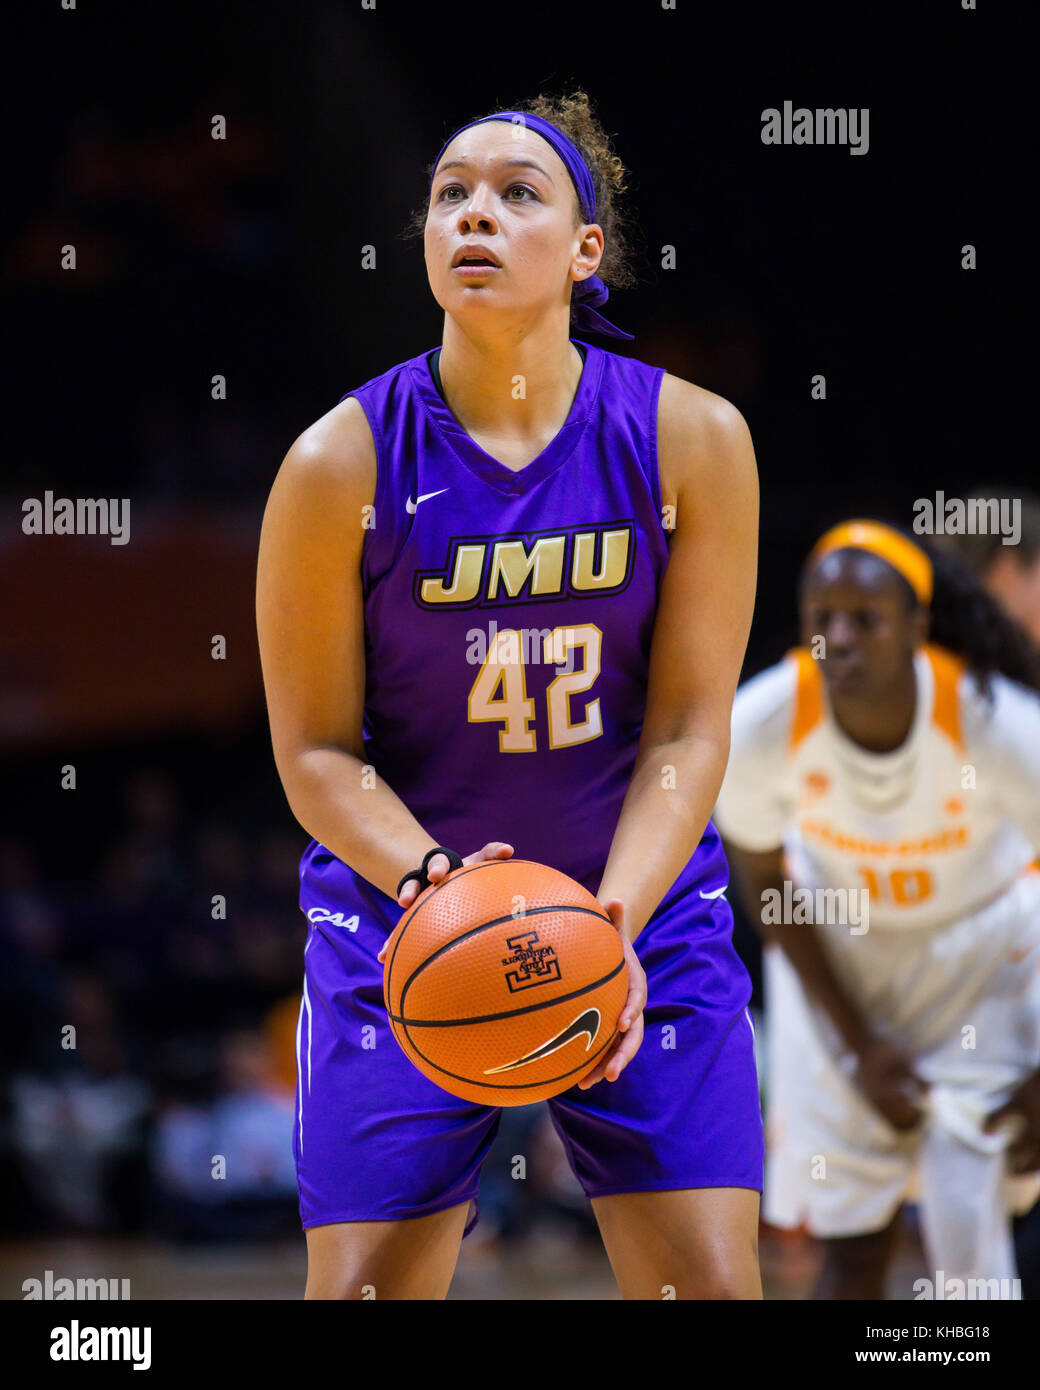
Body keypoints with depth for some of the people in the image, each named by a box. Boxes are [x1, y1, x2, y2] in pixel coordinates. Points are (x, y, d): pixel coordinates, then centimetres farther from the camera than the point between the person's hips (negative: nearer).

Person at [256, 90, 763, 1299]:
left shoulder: (692, 440, -8)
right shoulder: (342, 463, -11)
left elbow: (688, 728, -6)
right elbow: (316, 752, -6)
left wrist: (615, 921, -21)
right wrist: (433, 884, -25)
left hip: (640, 902, 1)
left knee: (709, 1285, -5)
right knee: (366, 1291, -4)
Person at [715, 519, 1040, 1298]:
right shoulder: (758, 730, -26)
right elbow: (765, 888, -6)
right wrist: (856, 1041, -6)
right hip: (834, 951, 1)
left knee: (967, 1229, -14)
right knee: (852, 1244, 1)